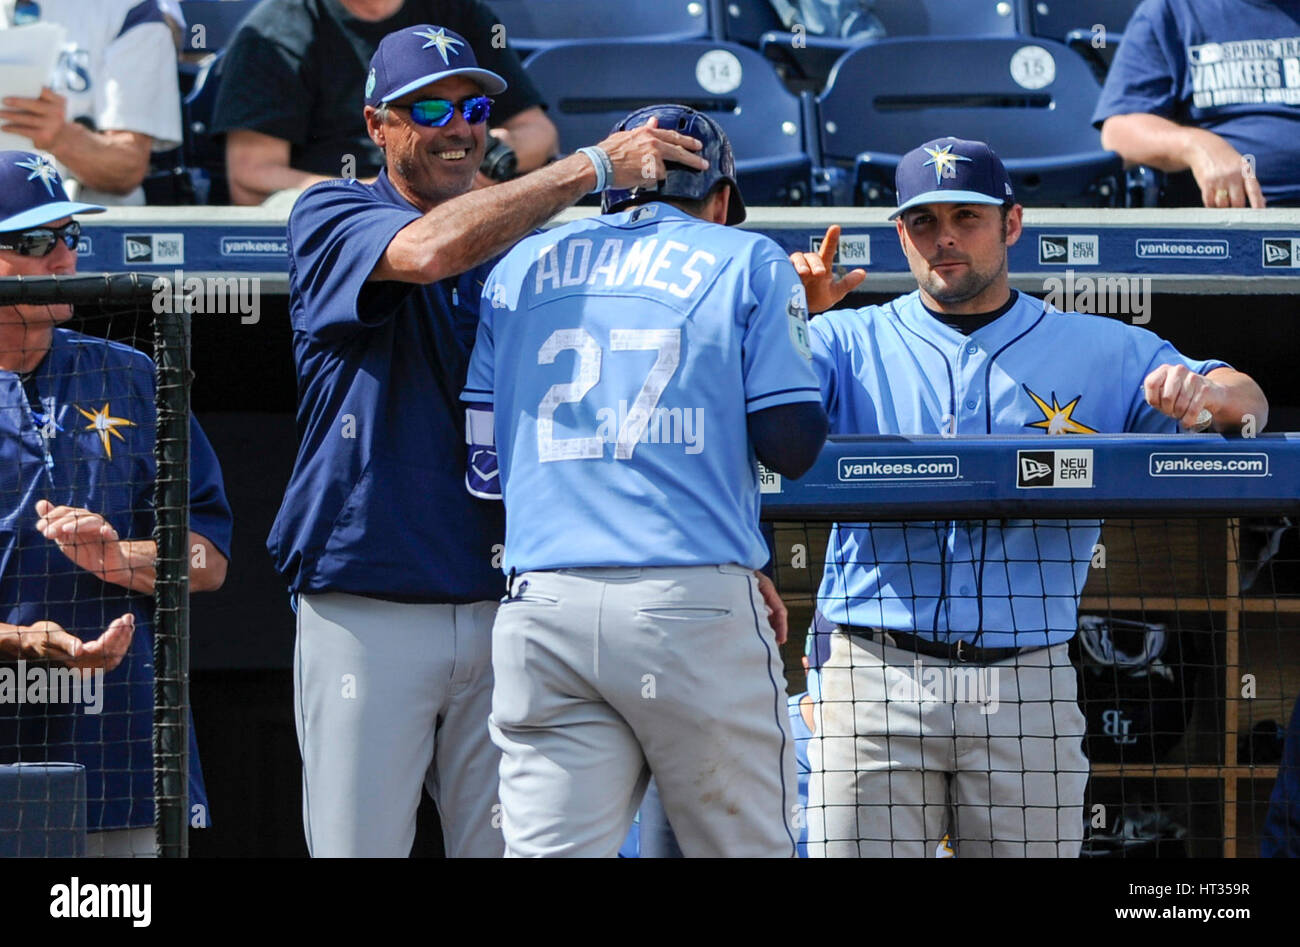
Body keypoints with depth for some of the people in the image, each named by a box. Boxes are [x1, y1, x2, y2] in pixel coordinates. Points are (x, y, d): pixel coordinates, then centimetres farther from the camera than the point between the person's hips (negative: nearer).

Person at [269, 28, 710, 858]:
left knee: (509, 848, 1)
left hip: (503, 611, 4)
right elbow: (429, 251, -21)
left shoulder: (524, 252, 14)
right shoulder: (331, 217, 3)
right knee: (358, 847, -4)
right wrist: (593, 166, -19)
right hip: (368, 616, -4)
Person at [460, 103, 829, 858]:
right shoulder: (746, 261, 8)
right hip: (695, 606, -3)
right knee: (747, 846, 3)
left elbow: (482, 461, 14)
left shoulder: (519, 267, 19)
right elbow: (792, 447, -1)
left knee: (549, 850, -2)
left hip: (542, 613, 3)